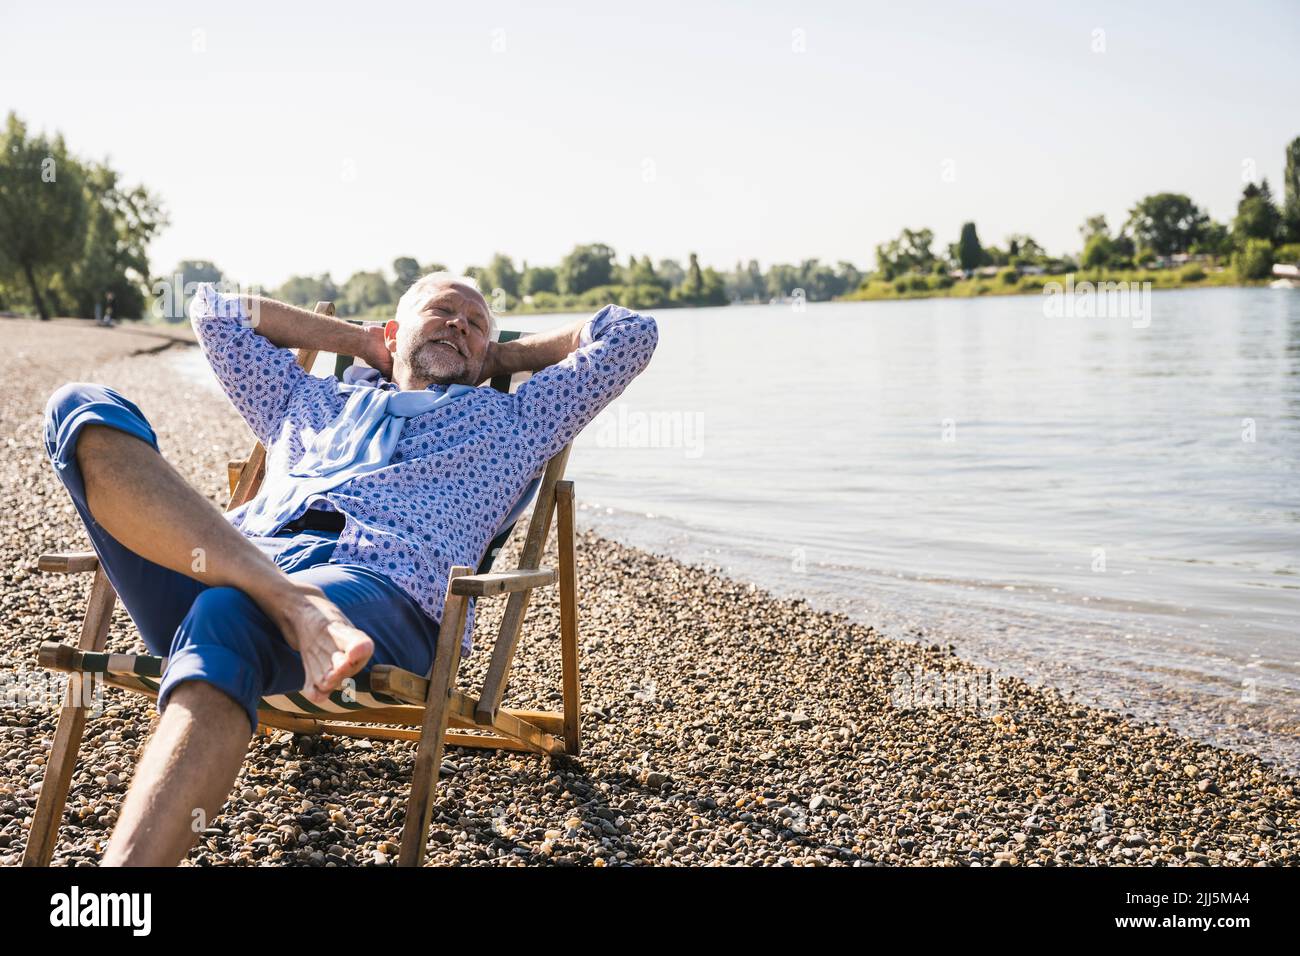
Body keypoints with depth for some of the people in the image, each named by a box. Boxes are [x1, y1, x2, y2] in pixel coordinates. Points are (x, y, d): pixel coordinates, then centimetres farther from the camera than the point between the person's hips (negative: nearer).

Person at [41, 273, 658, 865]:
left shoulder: (512, 420, 33)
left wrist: (501, 356, 41)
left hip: (383, 586, -3)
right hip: (229, 561, 4)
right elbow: (214, 309, 48)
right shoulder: (306, 402, 41)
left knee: (225, 614, -39)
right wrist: (360, 341, 47)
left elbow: (631, 334, 33)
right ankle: (292, 606, -39)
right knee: (82, 409, -18)